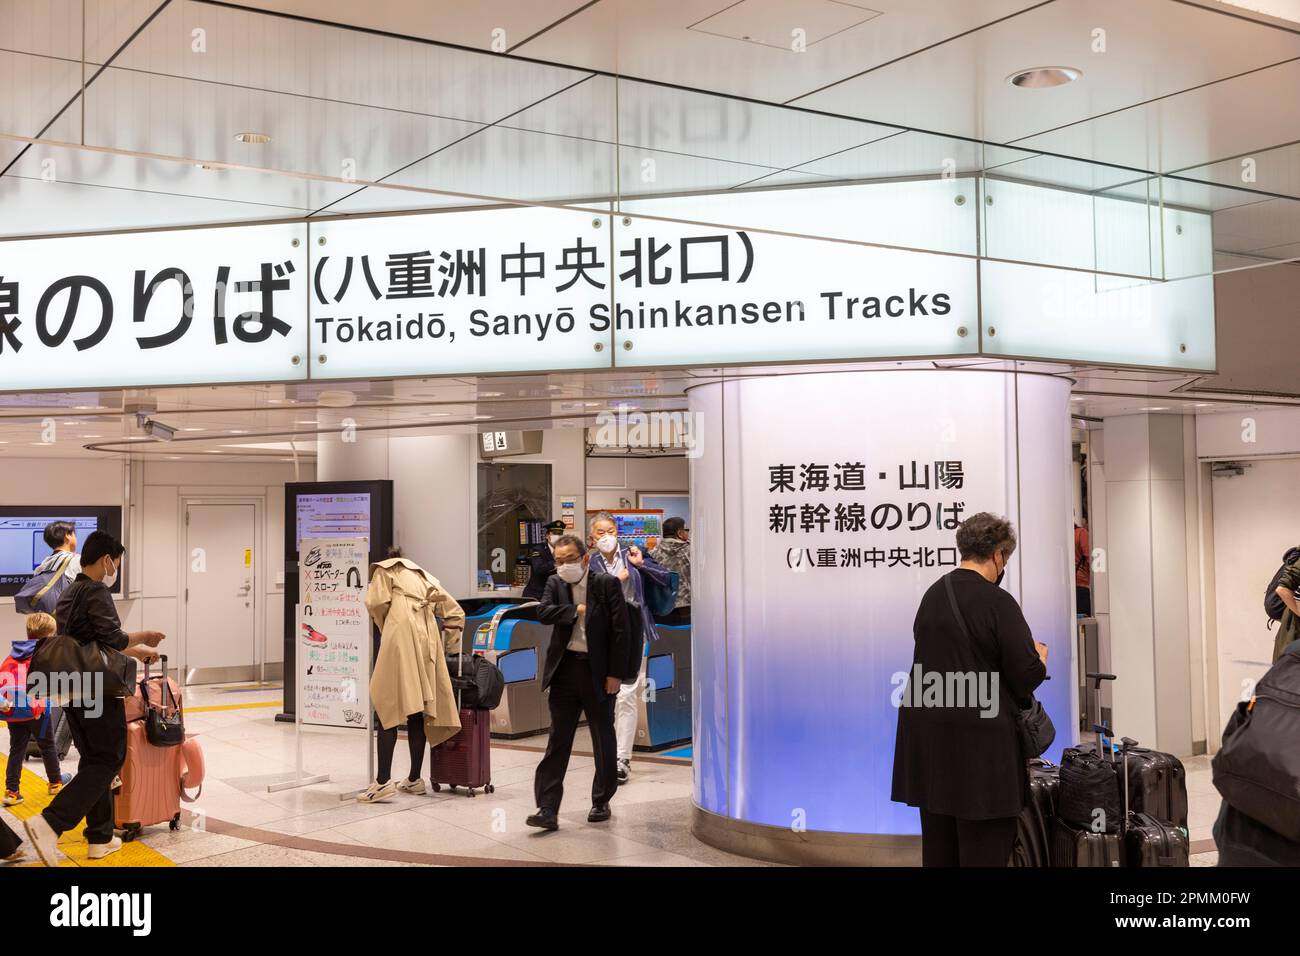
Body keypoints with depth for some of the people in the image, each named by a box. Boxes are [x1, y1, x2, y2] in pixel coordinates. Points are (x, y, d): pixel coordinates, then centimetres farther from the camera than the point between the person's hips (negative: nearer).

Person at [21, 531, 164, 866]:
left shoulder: (68, 594, 16)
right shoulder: (96, 592, -13)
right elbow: (113, 639, -23)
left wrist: (137, 648, 23)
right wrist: (141, 639, -3)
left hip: (72, 690, 9)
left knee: (93, 760, 14)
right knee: (108, 760, -4)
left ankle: (100, 838, 18)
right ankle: (50, 823, -17)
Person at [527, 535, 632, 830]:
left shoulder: (607, 584, -5)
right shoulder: (555, 584, 6)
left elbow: (620, 630, -8)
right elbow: (543, 613, -11)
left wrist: (615, 673, -11)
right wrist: (578, 610, -15)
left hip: (598, 672, -2)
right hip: (565, 669, 2)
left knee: (603, 740, 10)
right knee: (557, 741, 0)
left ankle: (601, 802, 26)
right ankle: (548, 809, 0)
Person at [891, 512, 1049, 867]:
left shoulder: (932, 595, 7)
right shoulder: (998, 602, -13)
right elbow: (1027, 676, -11)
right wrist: (1039, 659, 12)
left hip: (927, 732, 7)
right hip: (978, 743, -7)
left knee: (939, 845, 14)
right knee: (985, 849, 1)